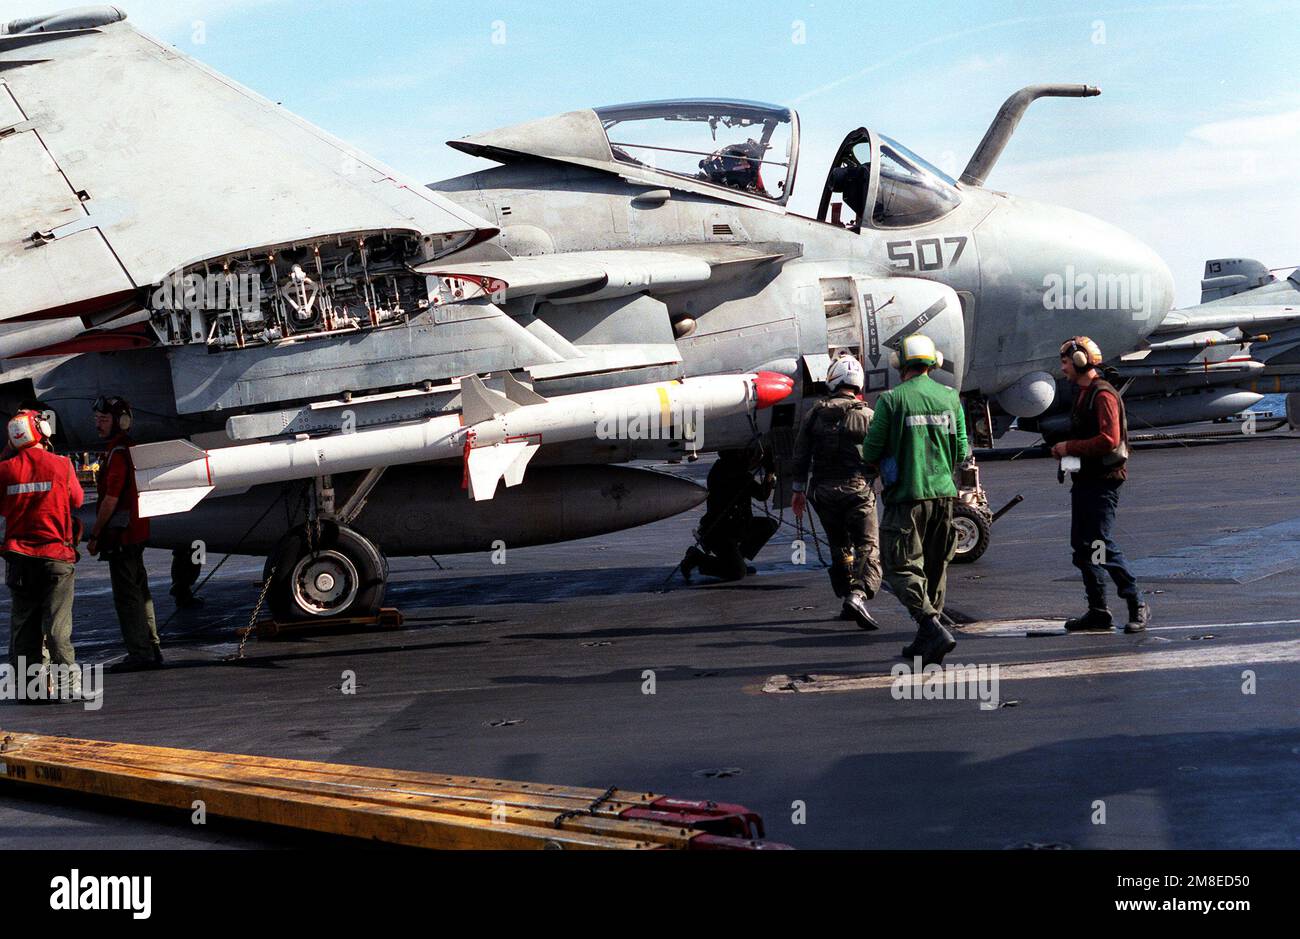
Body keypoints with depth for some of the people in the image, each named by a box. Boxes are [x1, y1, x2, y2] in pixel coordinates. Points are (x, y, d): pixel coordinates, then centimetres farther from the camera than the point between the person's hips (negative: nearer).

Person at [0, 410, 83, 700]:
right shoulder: (61, 465, -8)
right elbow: (77, 500, 6)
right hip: (56, 555, -2)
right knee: (57, 622, 2)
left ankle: (26, 683, 9)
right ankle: (66, 681, -1)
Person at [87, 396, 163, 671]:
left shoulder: (118, 454, -17)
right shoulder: (131, 449, 15)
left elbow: (111, 499, -20)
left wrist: (94, 535, -13)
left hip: (121, 534, -10)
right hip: (137, 531, 10)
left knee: (126, 594, -7)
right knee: (139, 591, 14)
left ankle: (139, 653, -7)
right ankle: (151, 649, 20)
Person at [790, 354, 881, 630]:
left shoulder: (815, 414, 4)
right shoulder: (867, 416, -4)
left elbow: (800, 455, 6)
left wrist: (798, 490, 13)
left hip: (824, 491, 3)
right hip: (859, 489, -3)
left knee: (840, 547, 17)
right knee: (867, 547, -6)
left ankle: (848, 598, 19)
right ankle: (858, 595, -27)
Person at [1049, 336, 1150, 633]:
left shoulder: (1103, 394, -13)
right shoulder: (1082, 393, 18)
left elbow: (1109, 440, -23)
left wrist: (1070, 447, -17)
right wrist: (1064, 449, 8)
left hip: (1102, 481, -10)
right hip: (1084, 480, 10)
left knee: (1102, 546, -11)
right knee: (1082, 547, 10)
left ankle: (1137, 606, -2)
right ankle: (1098, 611, 15)